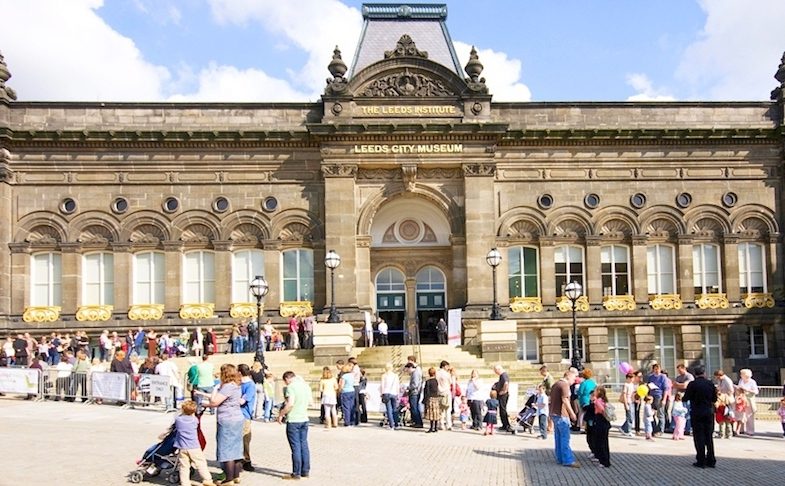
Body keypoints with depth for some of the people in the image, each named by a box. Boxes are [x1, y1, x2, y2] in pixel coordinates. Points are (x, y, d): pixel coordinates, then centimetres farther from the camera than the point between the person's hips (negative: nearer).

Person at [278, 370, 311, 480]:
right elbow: (309, 401, 18)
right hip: (304, 419, 7)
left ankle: (296, 473, 3)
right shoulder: (306, 386, 10)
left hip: (293, 420, -7)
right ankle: (305, 471, 18)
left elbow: (290, 403, -22)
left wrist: (281, 414, -12)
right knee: (304, 445, 13)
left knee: (296, 447, -2)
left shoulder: (290, 387, -13)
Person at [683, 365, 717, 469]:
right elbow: (714, 399, 7)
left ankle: (701, 461, 2)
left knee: (699, 437, 2)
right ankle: (711, 461, 15)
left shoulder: (692, 384, -11)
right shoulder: (710, 384, -1)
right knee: (709, 437, 12)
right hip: (709, 413, 3)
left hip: (696, 413, -3)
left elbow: (685, 398, -8)